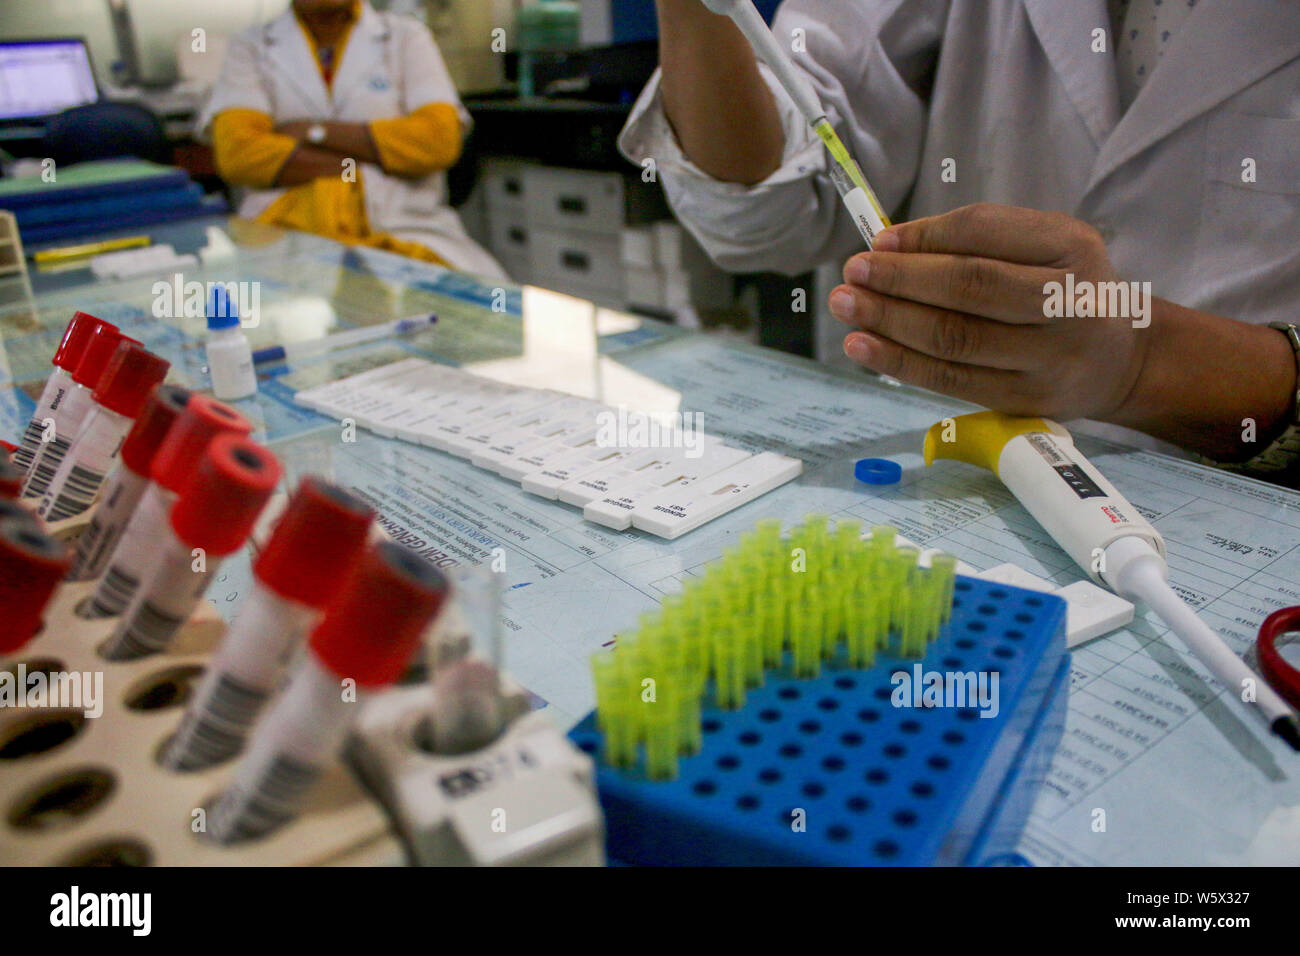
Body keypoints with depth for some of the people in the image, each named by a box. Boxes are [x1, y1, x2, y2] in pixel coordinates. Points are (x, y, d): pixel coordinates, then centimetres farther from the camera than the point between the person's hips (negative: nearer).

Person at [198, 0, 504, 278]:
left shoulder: (406, 37, 17)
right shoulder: (251, 47, 17)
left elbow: (441, 139, -1)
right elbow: (235, 153, -2)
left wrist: (317, 131, -4)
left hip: (401, 227, 0)